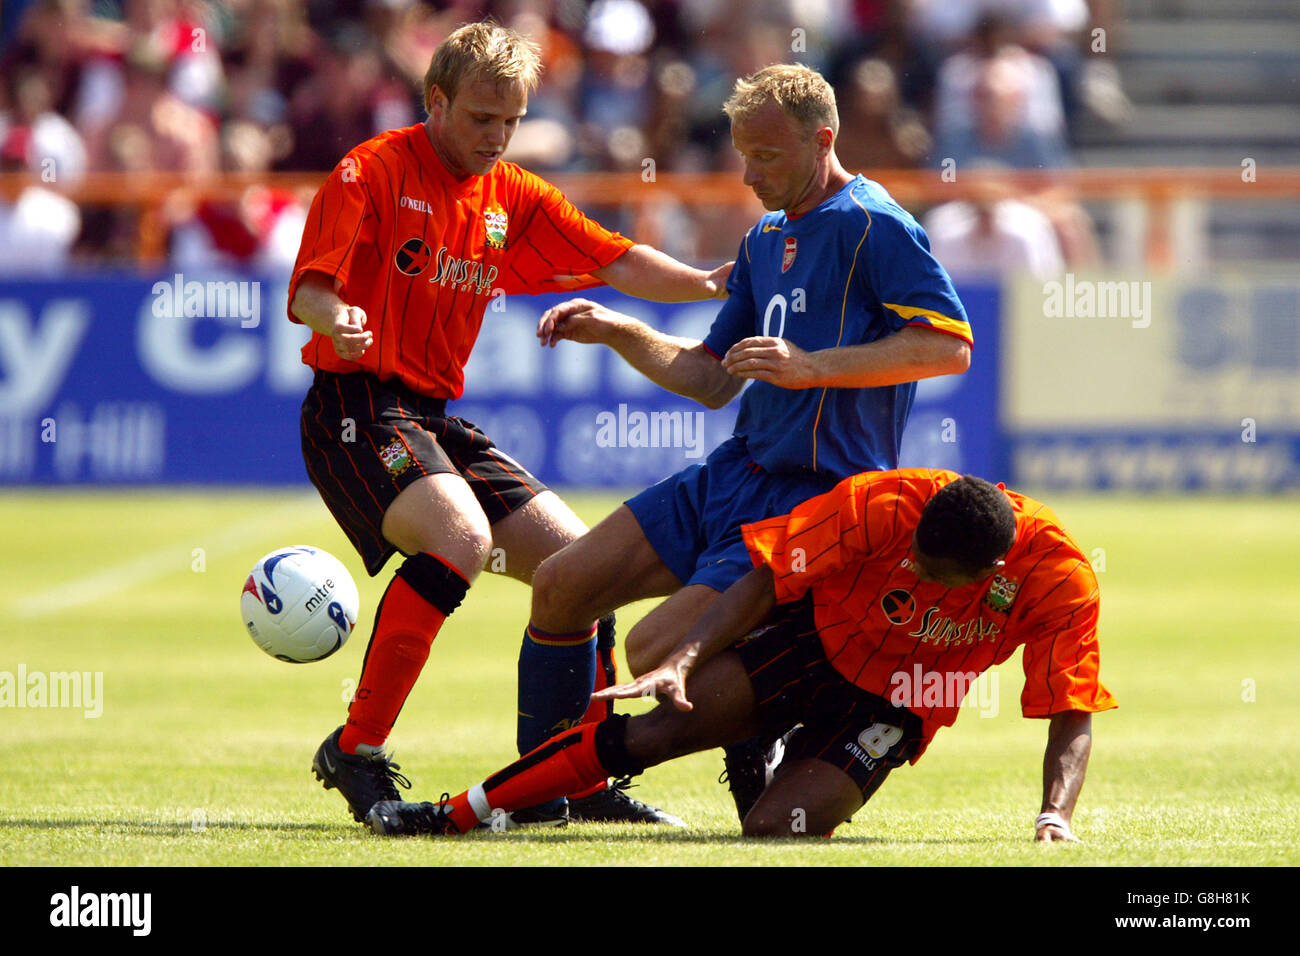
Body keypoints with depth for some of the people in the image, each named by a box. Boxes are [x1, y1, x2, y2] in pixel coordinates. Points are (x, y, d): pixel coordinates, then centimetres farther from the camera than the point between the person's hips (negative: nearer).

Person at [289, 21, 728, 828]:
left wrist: (708, 282, -9)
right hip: (358, 406, -8)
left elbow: (614, 261, 8)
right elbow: (307, 290, -16)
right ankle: (357, 753, -24)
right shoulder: (374, 172, -7)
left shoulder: (513, 198, 13)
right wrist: (333, 319, -39)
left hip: (438, 422, 8)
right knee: (461, 537, -31)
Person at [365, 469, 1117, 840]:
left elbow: (1074, 716, -22)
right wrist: (685, 658, -27)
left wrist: (1055, 815, -38)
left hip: (897, 704, 0)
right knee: (669, 721, -18)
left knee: (776, 828, -23)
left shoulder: (1060, 579, -28)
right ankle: (455, 814, -9)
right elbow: (767, 580, -17)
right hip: (821, 637, 0)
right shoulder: (885, 504, -28)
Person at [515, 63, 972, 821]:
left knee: (656, 654, -20)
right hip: (735, 474, 9)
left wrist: (813, 366, -27)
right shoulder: (766, 240, 17)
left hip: (815, 497, -9)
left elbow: (949, 346, -23)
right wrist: (615, 331, 11)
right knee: (562, 587, 4)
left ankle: (765, 779, 5)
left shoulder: (873, 227, -11)